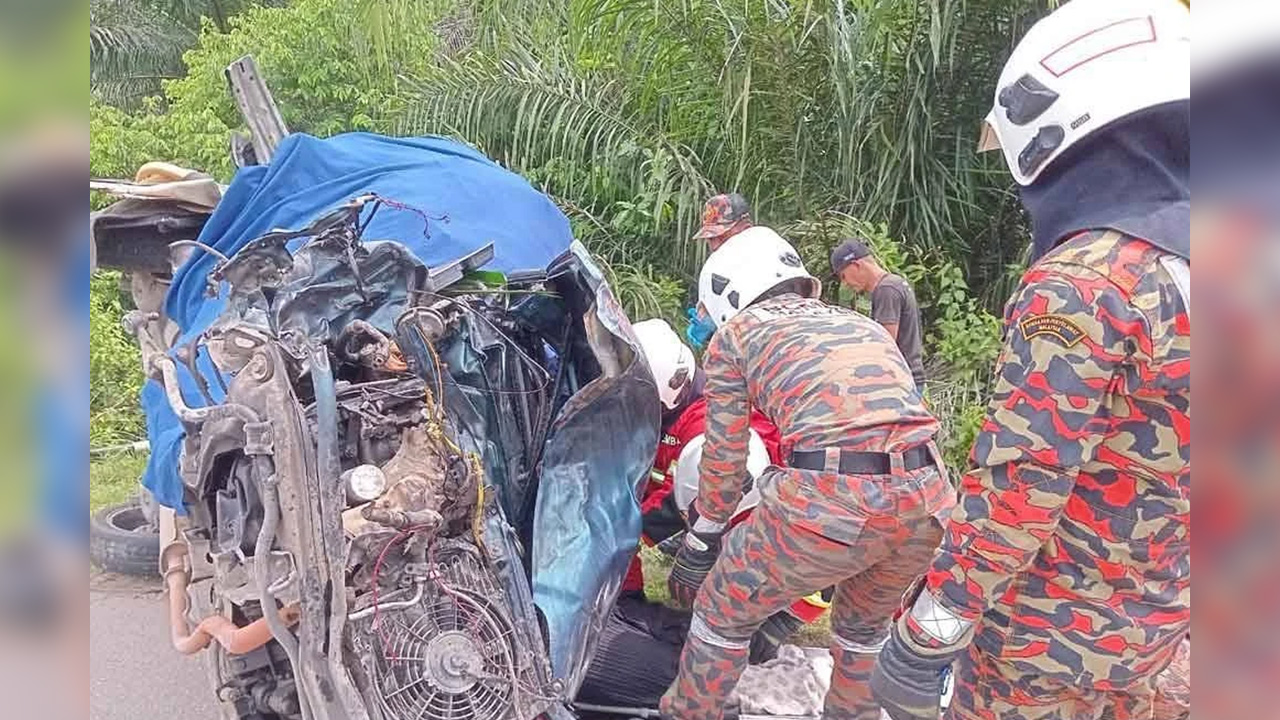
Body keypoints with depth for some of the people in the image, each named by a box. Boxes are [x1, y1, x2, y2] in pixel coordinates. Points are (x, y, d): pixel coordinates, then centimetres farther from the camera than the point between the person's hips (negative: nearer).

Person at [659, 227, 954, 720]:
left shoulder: (734, 332, 16)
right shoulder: (864, 326, 29)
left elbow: (725, 459, 17)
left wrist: (701, 542, 32)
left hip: (829, 497, -5)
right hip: (924, 495, 6)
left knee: (724, 616, 22)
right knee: (864, 626, 35)